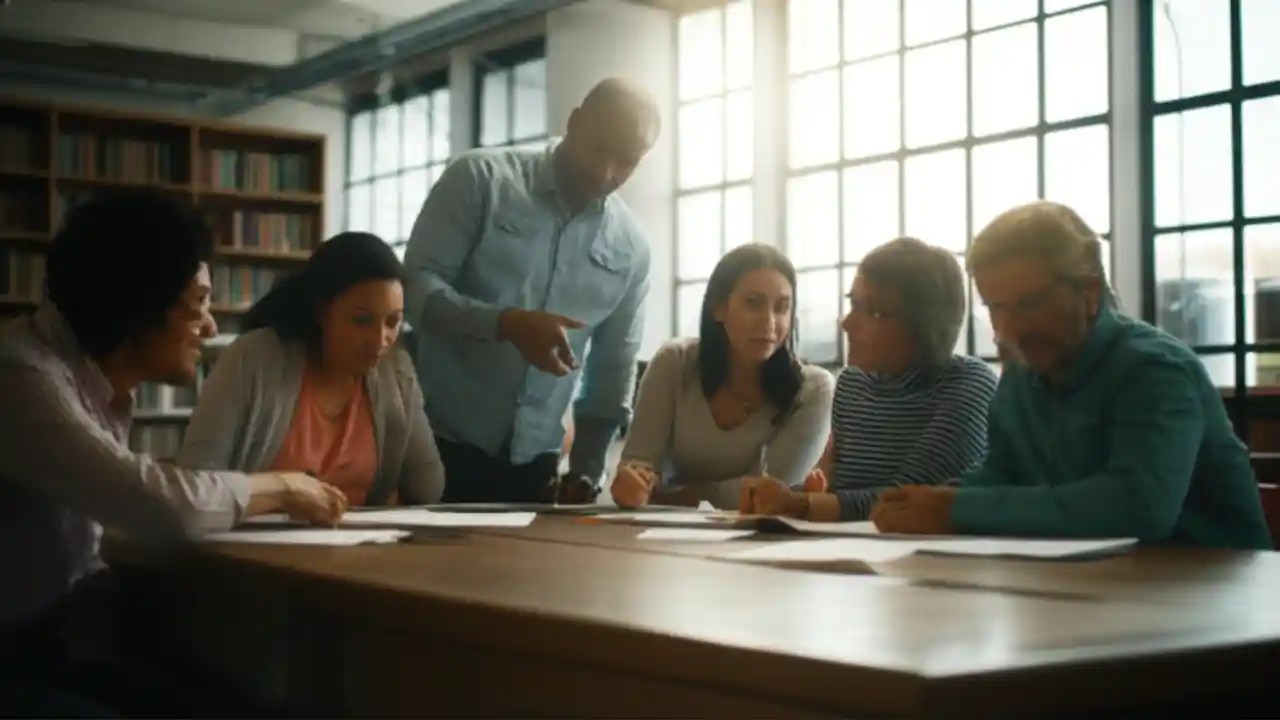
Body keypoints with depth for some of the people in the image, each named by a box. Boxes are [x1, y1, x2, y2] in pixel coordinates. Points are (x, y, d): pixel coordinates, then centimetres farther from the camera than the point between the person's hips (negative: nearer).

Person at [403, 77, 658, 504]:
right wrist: (505, 323, -25)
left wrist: (587, 468, 5)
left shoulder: (631, 246, 6)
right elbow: (415, 287, -11)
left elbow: (615, 366, 12)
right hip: (440, 442, -3)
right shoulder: (480, 179, -5)